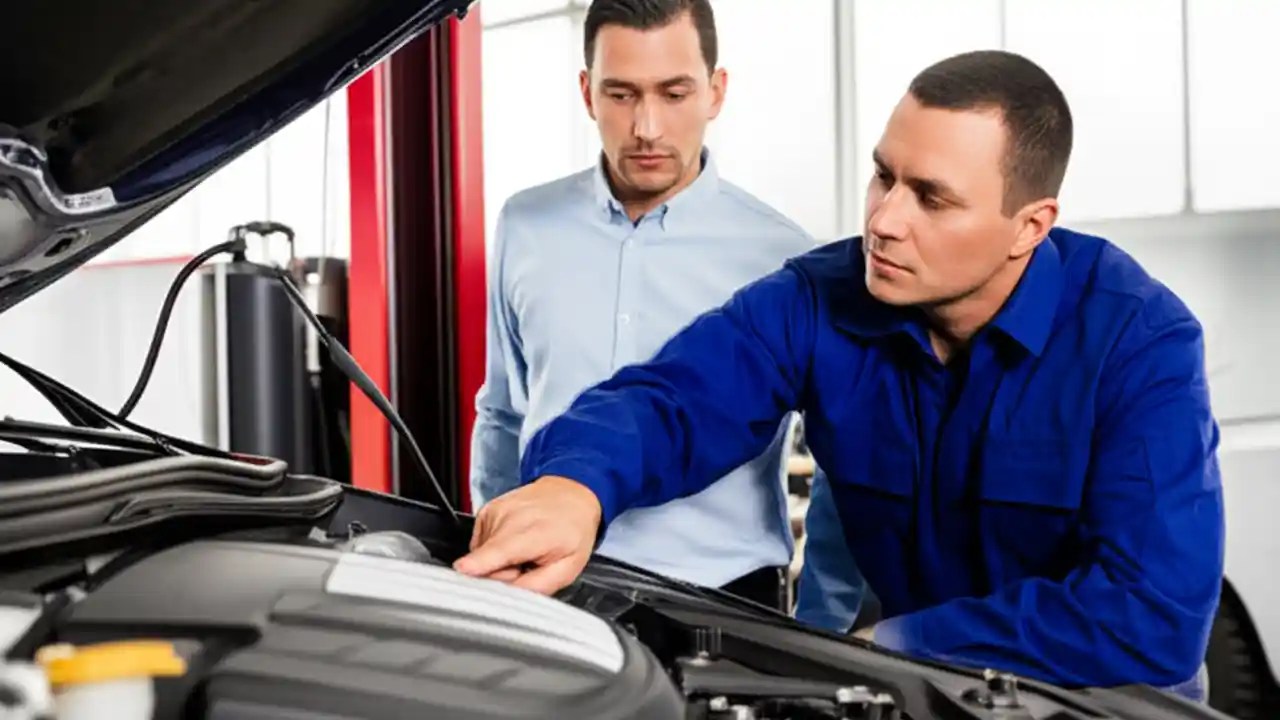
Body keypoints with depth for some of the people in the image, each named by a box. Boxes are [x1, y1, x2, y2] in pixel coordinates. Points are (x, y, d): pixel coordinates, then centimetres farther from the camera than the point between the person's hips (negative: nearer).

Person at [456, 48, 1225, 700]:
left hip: (1104, 694, -2)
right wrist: (574, 485, -41)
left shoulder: (1143, 346, -19)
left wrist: (893, 642, -21)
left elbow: (1155, 617, -26)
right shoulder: (818, 301, -8)